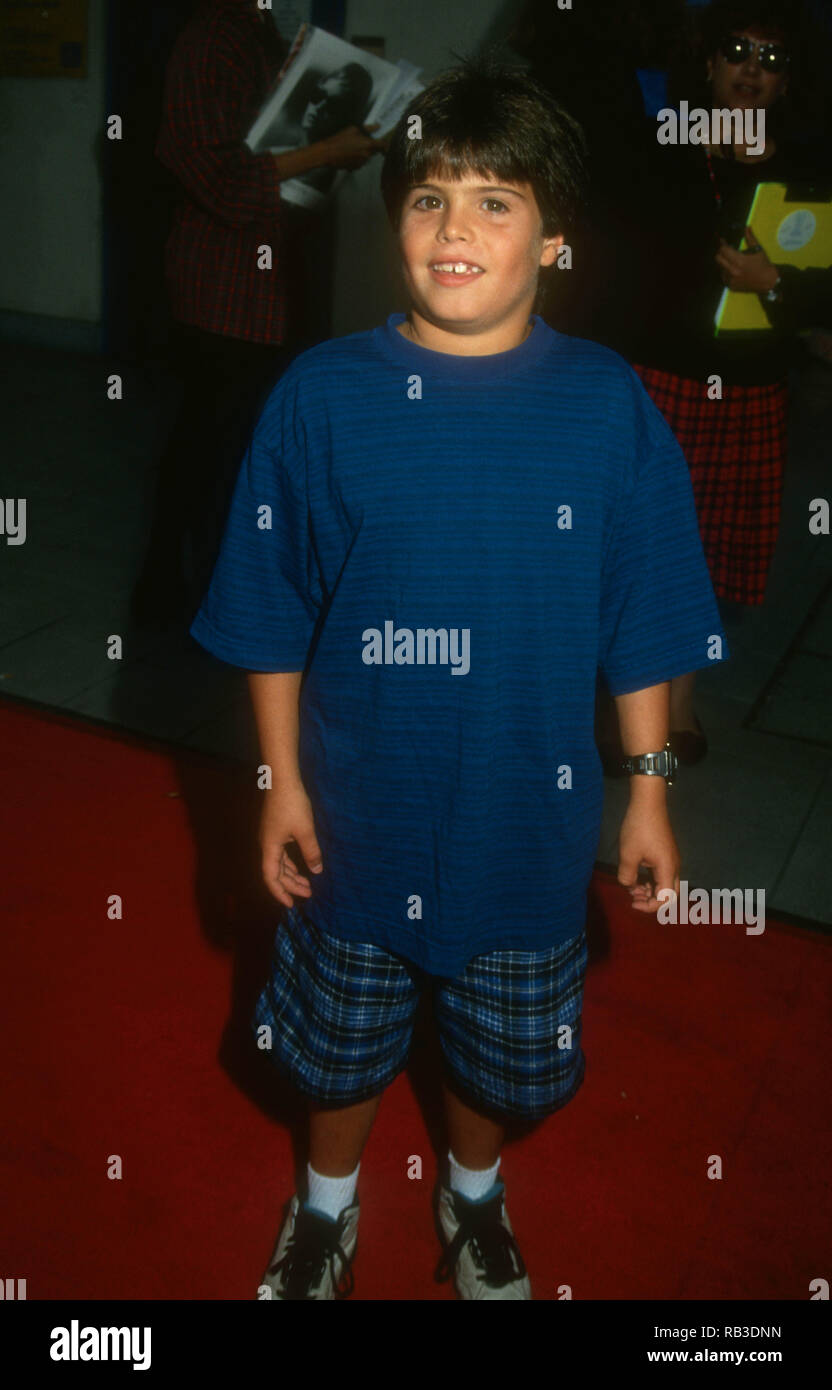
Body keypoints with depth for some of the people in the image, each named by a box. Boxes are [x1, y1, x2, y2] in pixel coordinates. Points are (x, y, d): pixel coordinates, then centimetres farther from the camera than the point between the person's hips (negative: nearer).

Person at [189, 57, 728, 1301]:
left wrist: (648, 794, -1)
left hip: (529, 813, 1)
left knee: (502, 1050, 22)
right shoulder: (322, 395, -12)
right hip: (360, 809, 0)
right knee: (342, 1038, 21)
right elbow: (272, 616, -4)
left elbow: (646, 626, -3)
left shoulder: (610, 406, -10)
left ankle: (473, 1195, 54)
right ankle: (328, 1202, 52)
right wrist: (283, 783, -3)